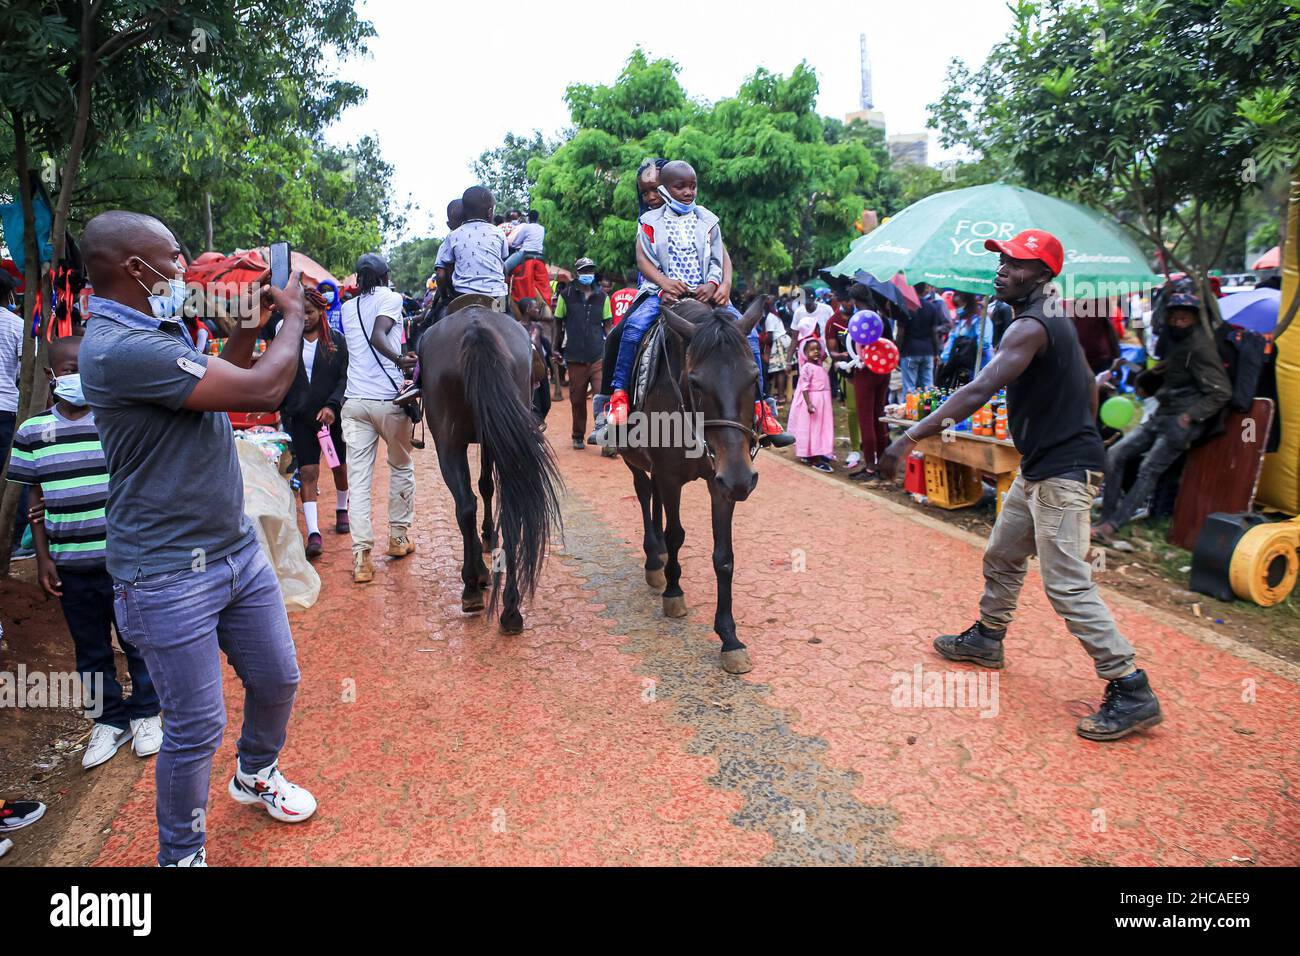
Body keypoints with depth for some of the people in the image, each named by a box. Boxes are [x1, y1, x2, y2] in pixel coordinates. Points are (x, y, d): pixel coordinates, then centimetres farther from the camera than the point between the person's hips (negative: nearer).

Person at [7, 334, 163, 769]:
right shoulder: (32, 432, 1)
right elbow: (37, 498, 7)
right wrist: (42, 557, 4)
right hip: (71, 564, 2)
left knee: (137, 640, 9)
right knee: (91, 649, 14)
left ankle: (146, 713, 28)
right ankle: (110, 720, 30)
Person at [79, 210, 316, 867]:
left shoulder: (156, 332, 8)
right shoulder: (120, 348, -24)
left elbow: (217, 378, 26)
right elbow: (262, 390, -25)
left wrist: (250, 325, 11)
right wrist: (293, 315, -8)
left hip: (237, 548, 9)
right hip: (169, 575, -9)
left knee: (276, 680, 20)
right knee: (197, 727, 4)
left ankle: (256, 775, 49)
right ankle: (181, 854, 29)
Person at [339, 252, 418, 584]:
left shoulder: (348, 308, 13)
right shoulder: (391, 298, -2)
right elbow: (378, 337, -19)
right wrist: (399, 359, -26)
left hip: (354, 401, 4)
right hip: (389, 399, -4)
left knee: (358, 479, 1)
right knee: (402, 467, 18)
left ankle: (361, 556, -5)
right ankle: (399, 536, 26)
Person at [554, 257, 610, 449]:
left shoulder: (602, 297, 6)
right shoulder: (566, 296, 3)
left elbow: (607, 325, 10)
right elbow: (558, 324, 10)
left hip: (599, 356, 0)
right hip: (575, 356, 0)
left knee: (601, 393, -14)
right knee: (577, 399, 9)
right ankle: (578, 436, 24)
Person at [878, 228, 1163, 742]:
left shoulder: (1032, 326, -20)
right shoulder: (1053, 320, 12)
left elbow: (978, 392, -31)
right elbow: (1088, 387, 21)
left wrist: (911, 437, -35)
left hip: (1062, 474, -10)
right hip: (1037, 469, 11)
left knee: (1068, 585, -9)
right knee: (1001, 558, 20)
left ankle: (1131, 692, 0)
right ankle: (986, 638, 39)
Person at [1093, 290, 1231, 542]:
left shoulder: (1200, 347, -13)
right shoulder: (1176, 342, 13)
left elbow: (1221, 392, -16)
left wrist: (1189, 417, -22)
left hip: (1182, 422, -9)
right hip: (1161, 416, 9)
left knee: (1149, 471, -15)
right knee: (1115, 455, -2)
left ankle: (1111, 526, -16)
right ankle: (1107, 518, -1)